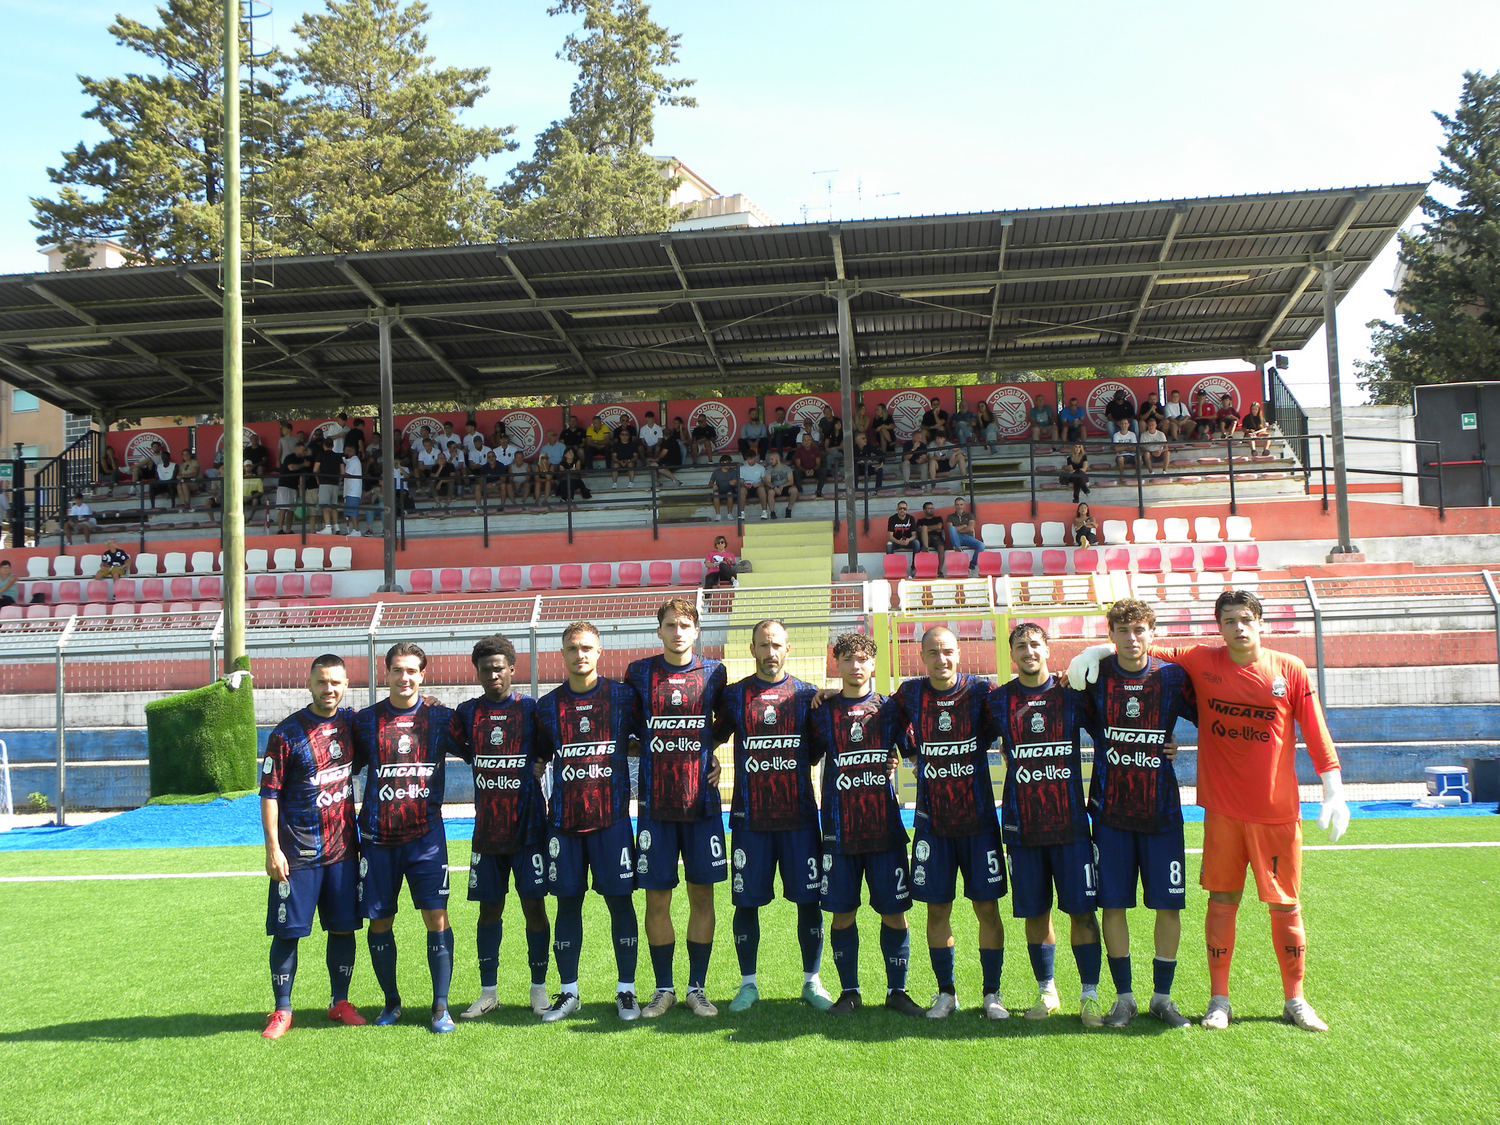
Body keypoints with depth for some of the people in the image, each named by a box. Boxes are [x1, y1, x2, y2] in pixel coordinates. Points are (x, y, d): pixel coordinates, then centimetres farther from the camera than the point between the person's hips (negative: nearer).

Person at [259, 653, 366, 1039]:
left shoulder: (351, 722, 4)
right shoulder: (287, 733, -9)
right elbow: (269, 793, -8)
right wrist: (272, 848, -13)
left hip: (343, 847, 4)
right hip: (298, 851, -4)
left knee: (343, 927, 9)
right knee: (287, 931, 2)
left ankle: (340, 1002, 22)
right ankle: (282, 1010, 16)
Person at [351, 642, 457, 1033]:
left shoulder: (439, 717, 2)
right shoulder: (366, 720, 4)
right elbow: (348, 768, 12)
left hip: (426, 835, -1)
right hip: (378, 837, 2)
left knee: (436, 916, -6)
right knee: (379, 922, 8)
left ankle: (440, 1006, 5)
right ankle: (391, 1001, 26)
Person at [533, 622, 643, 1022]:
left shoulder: (622, 696, 2)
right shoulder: (549, 705, 8)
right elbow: (538, 759, 14)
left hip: (612, 813, -2)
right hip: (564, 817, 2)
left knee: (620, 899, 2)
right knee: (567, 902, 7)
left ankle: (626, 991, 13)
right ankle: (568, 992, 19)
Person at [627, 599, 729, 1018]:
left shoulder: (714, 673, 4)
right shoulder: (639, 673, 3)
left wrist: (718, 757, 4)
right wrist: (645, 749, 1)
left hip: (702, 800, 0)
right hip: (656, 802, 0)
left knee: (702, 894, 5)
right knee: (657, 897, 4)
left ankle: (697, 988, 17)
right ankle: (663, 989, 18)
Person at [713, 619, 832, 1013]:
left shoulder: (808, 695, 5)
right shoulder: (734, 695, 5)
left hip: (800, 817, 0)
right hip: (750, 818, 0)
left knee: (809, 899, 4)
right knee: (746, 902, 5)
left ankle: (812, 982, 20)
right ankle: (748, 984, 20)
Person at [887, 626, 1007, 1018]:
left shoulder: (980, 691, -7)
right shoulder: (909, 694, -1)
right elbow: (893, 724, 17)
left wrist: (972, 752, -3)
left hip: (978, 819, -1)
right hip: (932, 821, 1)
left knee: (987, 906, 4)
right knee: (937, 909, 7)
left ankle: (992, 994, 18)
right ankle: (946, 993, 21)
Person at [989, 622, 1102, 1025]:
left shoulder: (1071, 693, 2)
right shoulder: (998, 700, 3)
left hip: (1071, 821, -1)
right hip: (1022, 824, 1)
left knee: (1081, 909, -1)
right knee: (1035, 912, 8)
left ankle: (1090, 995, 10)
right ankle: (1046, 991, 23)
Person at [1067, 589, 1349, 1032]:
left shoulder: (1290, 670, -1)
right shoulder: (1201, 662, 1)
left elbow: (1316, 734, 1)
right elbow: (1145, 650, 13)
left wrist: (1334, 793, -3)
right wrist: (1099, 649, -1)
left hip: (1278, 812, 0)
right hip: (1222, 809, 0)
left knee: (1286, 905, 6)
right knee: (1221, 900, 5)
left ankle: (1295, 1001, 22)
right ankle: (1219, 1000, 17)